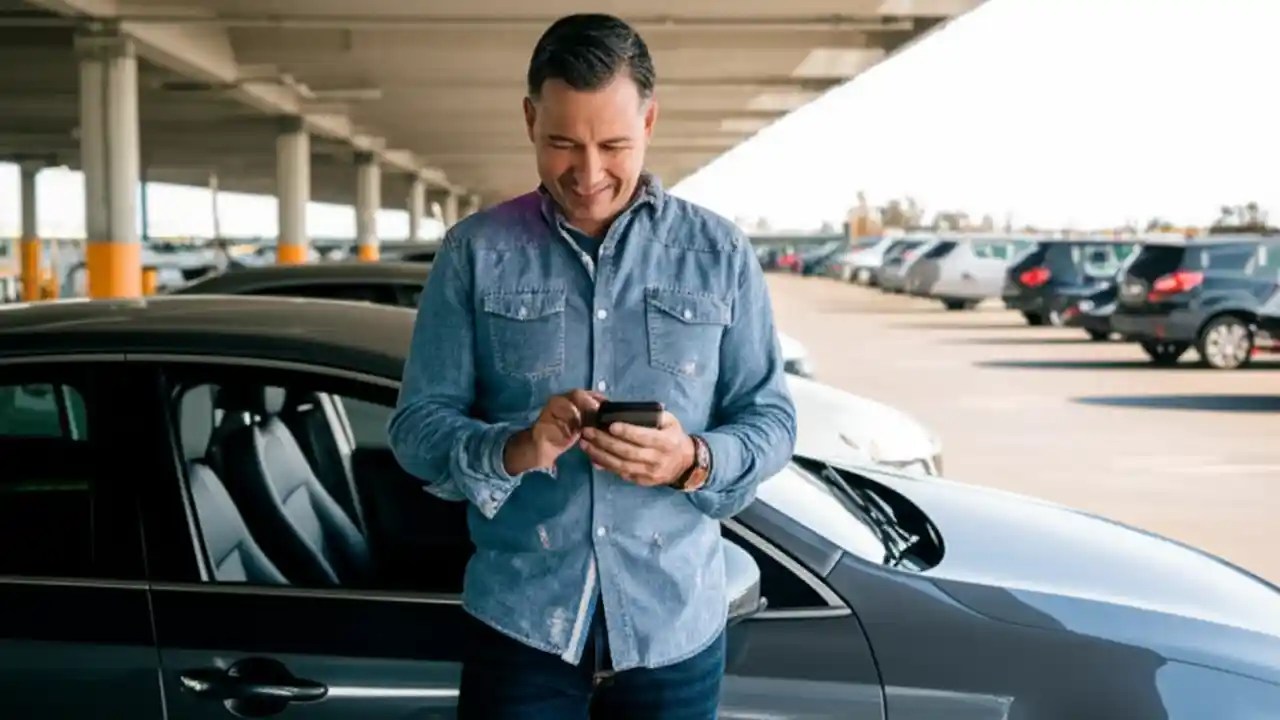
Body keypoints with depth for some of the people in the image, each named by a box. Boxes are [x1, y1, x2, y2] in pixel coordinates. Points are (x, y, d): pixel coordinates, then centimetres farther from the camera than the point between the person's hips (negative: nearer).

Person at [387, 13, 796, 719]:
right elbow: (416, 424, -2)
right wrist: (512, 448, -21)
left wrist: (694, 460, -18)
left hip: (675, 624, 1)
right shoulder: (475, 252, -1)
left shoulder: (719, 253, 1)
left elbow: (770, 420, 3)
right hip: (520, 620, -1)